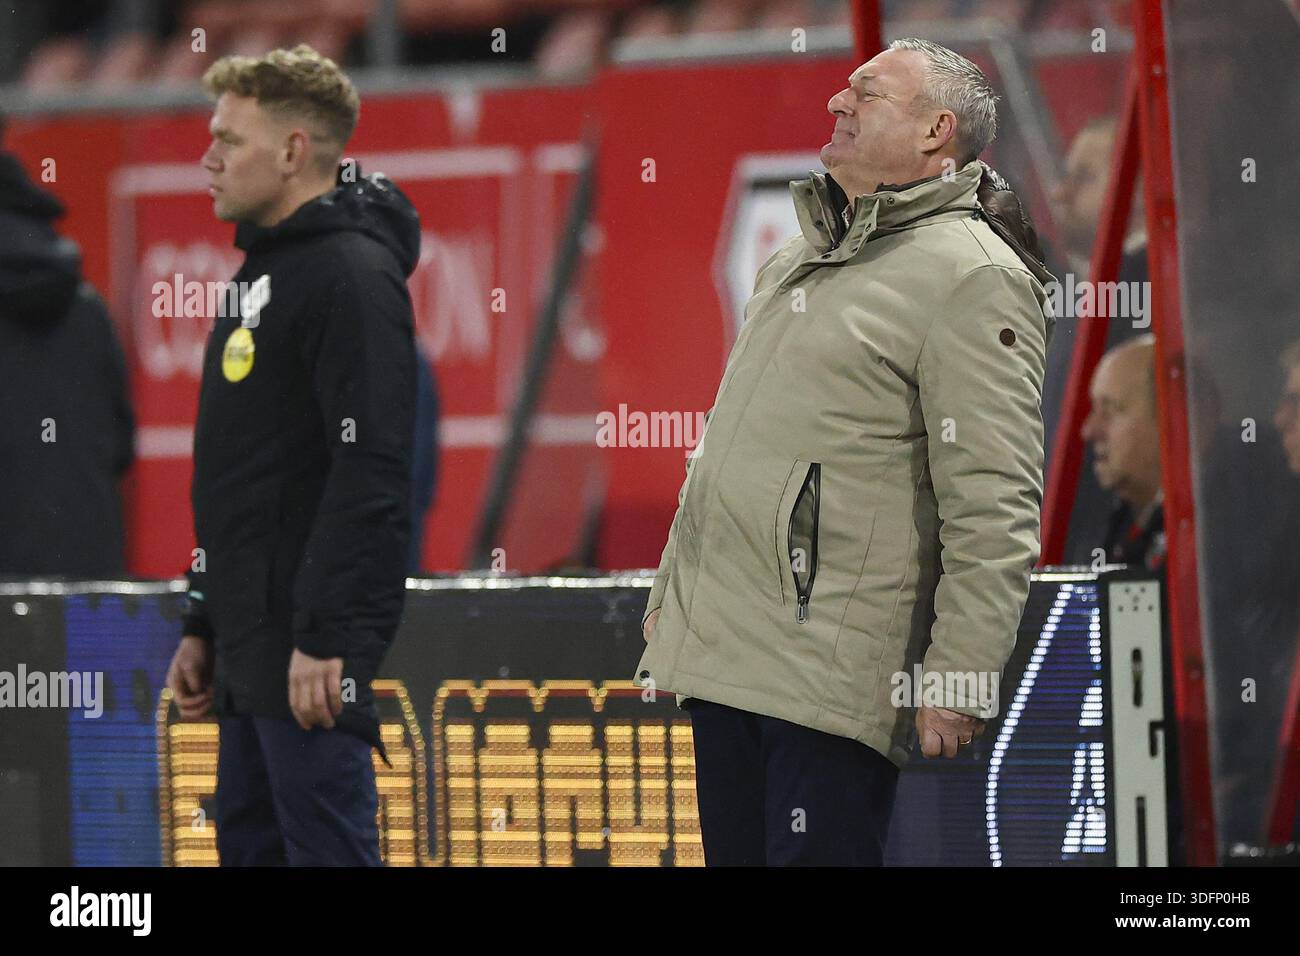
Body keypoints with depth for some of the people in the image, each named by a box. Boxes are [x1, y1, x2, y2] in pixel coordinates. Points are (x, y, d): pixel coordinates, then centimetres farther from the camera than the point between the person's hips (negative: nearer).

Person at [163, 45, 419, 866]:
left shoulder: (351, 272, -13)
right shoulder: (265, 271, 19)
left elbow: (371, 471, -21)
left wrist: (326, 637, -25)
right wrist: (204, 626, 21)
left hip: (310, 649, -10)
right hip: (252, 649, 10)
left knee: (327, 850, -10)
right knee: (250, 847, 12)